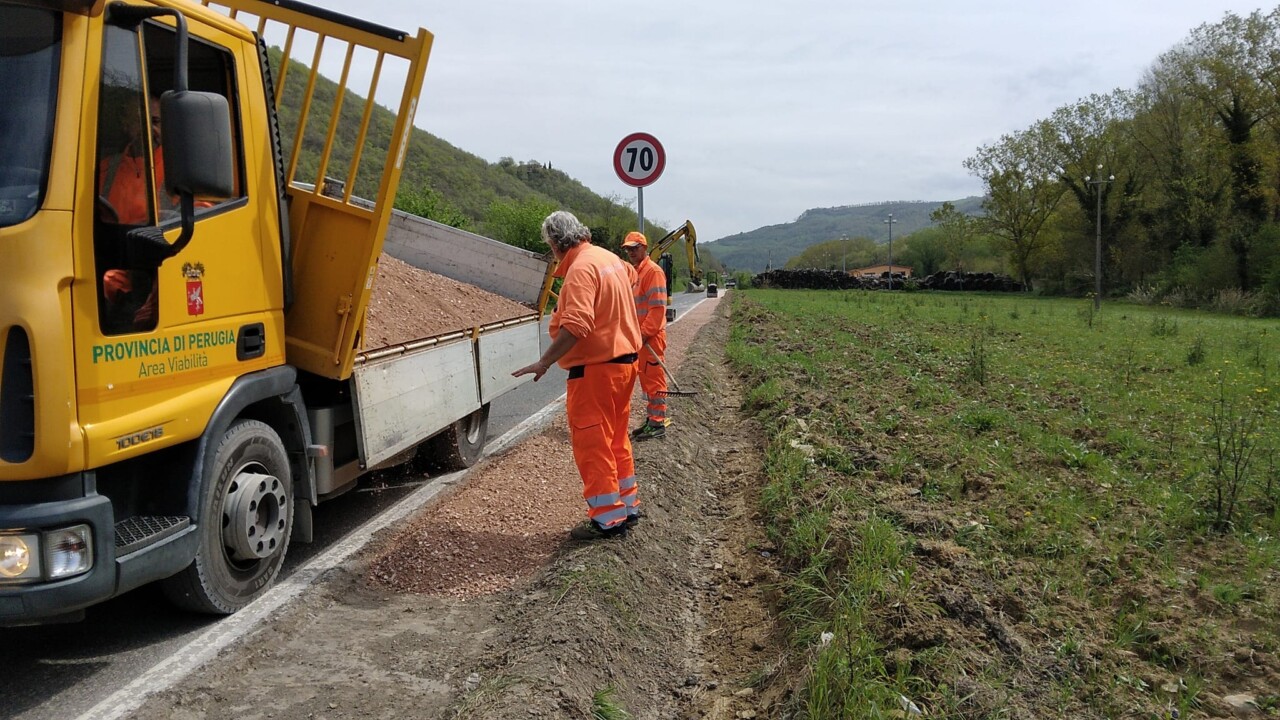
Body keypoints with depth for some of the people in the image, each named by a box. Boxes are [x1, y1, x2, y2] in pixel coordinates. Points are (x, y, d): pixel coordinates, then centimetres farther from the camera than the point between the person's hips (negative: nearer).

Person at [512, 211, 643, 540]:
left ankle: (607, 519, 2)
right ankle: (628, 506, 28)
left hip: (595, 368, -10)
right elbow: (630, 274, 33)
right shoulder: (610, 258, 10)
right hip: (624, 361, 10)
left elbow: (575, 326, -30)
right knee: (616, 439, 19)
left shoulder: (580, 268, -19)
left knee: (591, 442, -2)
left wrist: (544, 362, -27)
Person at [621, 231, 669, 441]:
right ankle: (651, 419, 23)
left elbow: (658, 308, -19)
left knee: (654, 378, -5)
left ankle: (657, 423, 0)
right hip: (640, 336, 9)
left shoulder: (653, 271, -12)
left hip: (651, 337, -9)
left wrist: (644, 333, -21)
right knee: (645, 378, 14)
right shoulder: (634, 272, 17)